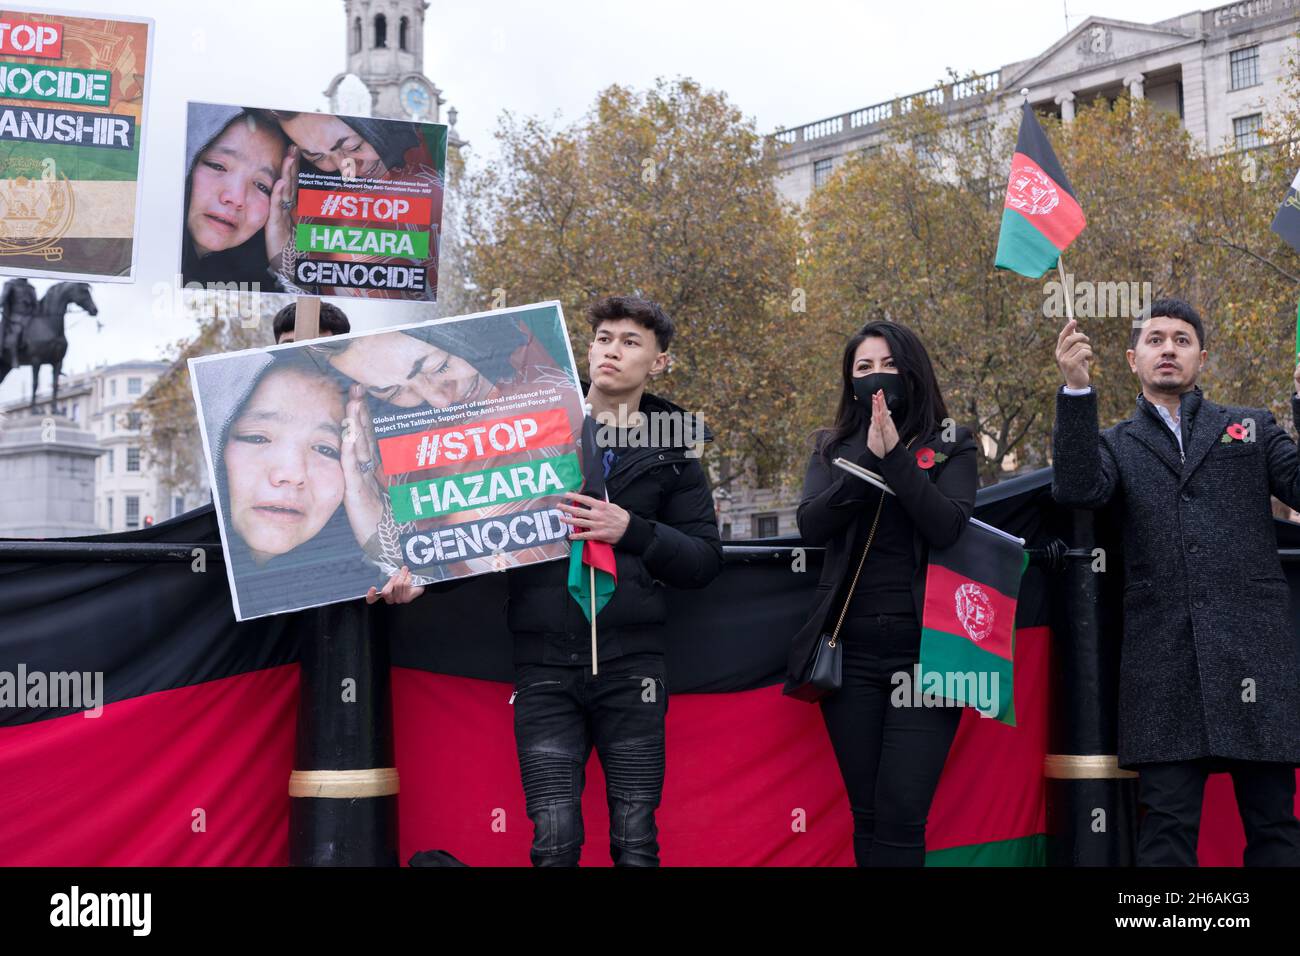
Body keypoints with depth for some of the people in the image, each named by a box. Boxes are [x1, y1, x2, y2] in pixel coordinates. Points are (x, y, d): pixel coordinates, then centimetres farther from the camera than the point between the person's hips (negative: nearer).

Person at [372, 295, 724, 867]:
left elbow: (705, 562, 6)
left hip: (630, 666, 0)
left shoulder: (671, 455, 10)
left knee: (635, 840, 2)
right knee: (554, 841, -5)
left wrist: (632, 530, -9)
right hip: (546, 667, 0)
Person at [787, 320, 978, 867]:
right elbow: (811, 527, -5)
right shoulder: (833, 449, 12)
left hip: (922, 649, -2)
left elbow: (947, 526, -12)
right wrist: (868, 457, -14)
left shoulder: (950, 446, 5)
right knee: (867, 816, 6)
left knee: (902, 816, -10)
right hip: (852, 652, 3)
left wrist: (896, 455, -15)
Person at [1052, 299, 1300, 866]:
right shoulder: (1115, 445, 15)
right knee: (1167, 824, -1)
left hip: (1253, 646, 1)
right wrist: (1076, 388, -13)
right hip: (1164, 655, 0)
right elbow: (1076, 491, -6)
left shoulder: (1252, 427, 17)